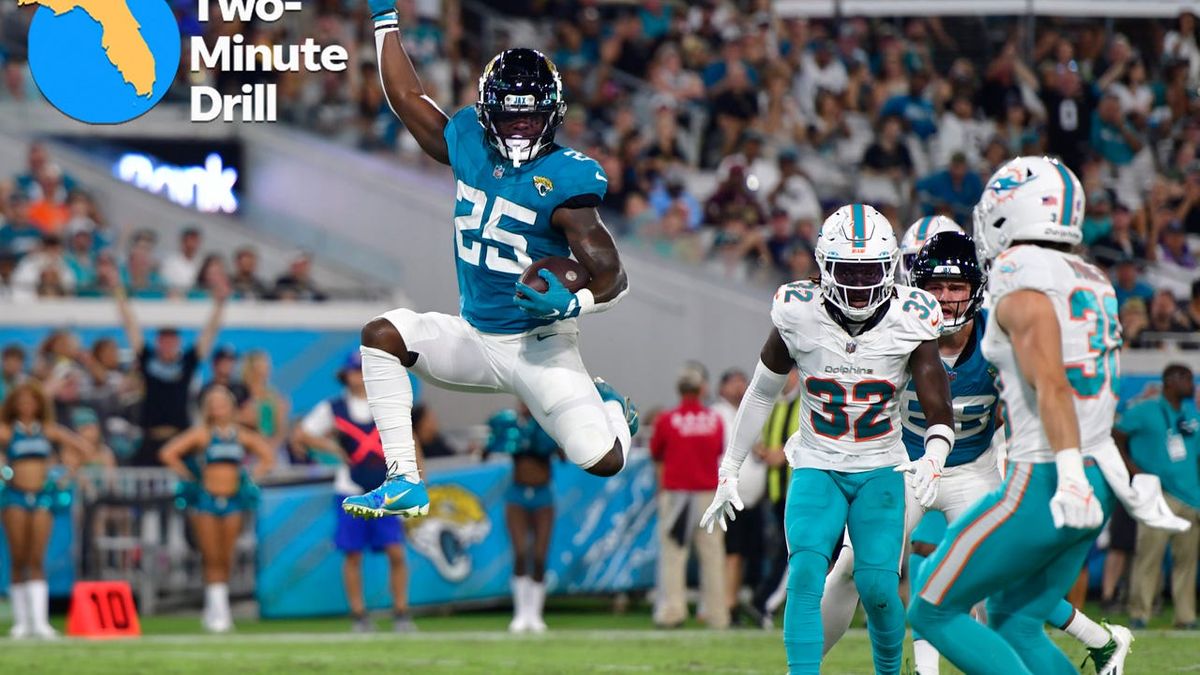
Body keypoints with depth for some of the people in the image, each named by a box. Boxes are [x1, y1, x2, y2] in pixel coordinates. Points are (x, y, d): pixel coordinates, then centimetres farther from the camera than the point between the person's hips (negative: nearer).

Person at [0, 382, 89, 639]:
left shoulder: (48, 430, 9)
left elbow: (83, 448, 13)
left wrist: (68, 473, 6)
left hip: (42, 495, 1)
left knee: (36, 560, -7)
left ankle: (39, 621, -14)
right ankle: (21, 620, 4)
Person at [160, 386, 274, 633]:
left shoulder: (241, 435, 8)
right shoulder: (202, 434, -1)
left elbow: (267, 457, 20)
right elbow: (168, 454, -7)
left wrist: (251, 479, 8)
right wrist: (190, 478, -5)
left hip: (233, 500, 3)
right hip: (206, 499, -3)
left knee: (225, 559, 1)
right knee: (211, 559, -5)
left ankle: (218, 610, 10)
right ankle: (215, 611, -2)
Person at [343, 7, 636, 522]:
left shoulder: (565, 177, -17)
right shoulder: (469, 145, 0)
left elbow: (613, 278, -18)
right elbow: (408, 98, 13)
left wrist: (573, 303, -38)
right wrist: (385, 18, 13)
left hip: (539, 345, -5)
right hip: (473, 338, 6)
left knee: (604, 462, -15)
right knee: (381, 335, -13)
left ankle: (608, 407, 25)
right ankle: (404, 484, -13)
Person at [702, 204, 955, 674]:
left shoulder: (909, 322, -12)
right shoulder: (799, 316, -12)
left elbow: (940, 415, -11)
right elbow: (761, 396, 4)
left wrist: (933, 459, -33)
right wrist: (728, 472, 7)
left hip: (881, 470, 0)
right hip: (817, 468, 0)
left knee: (877, 587, -13)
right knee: (806, 572, -22)